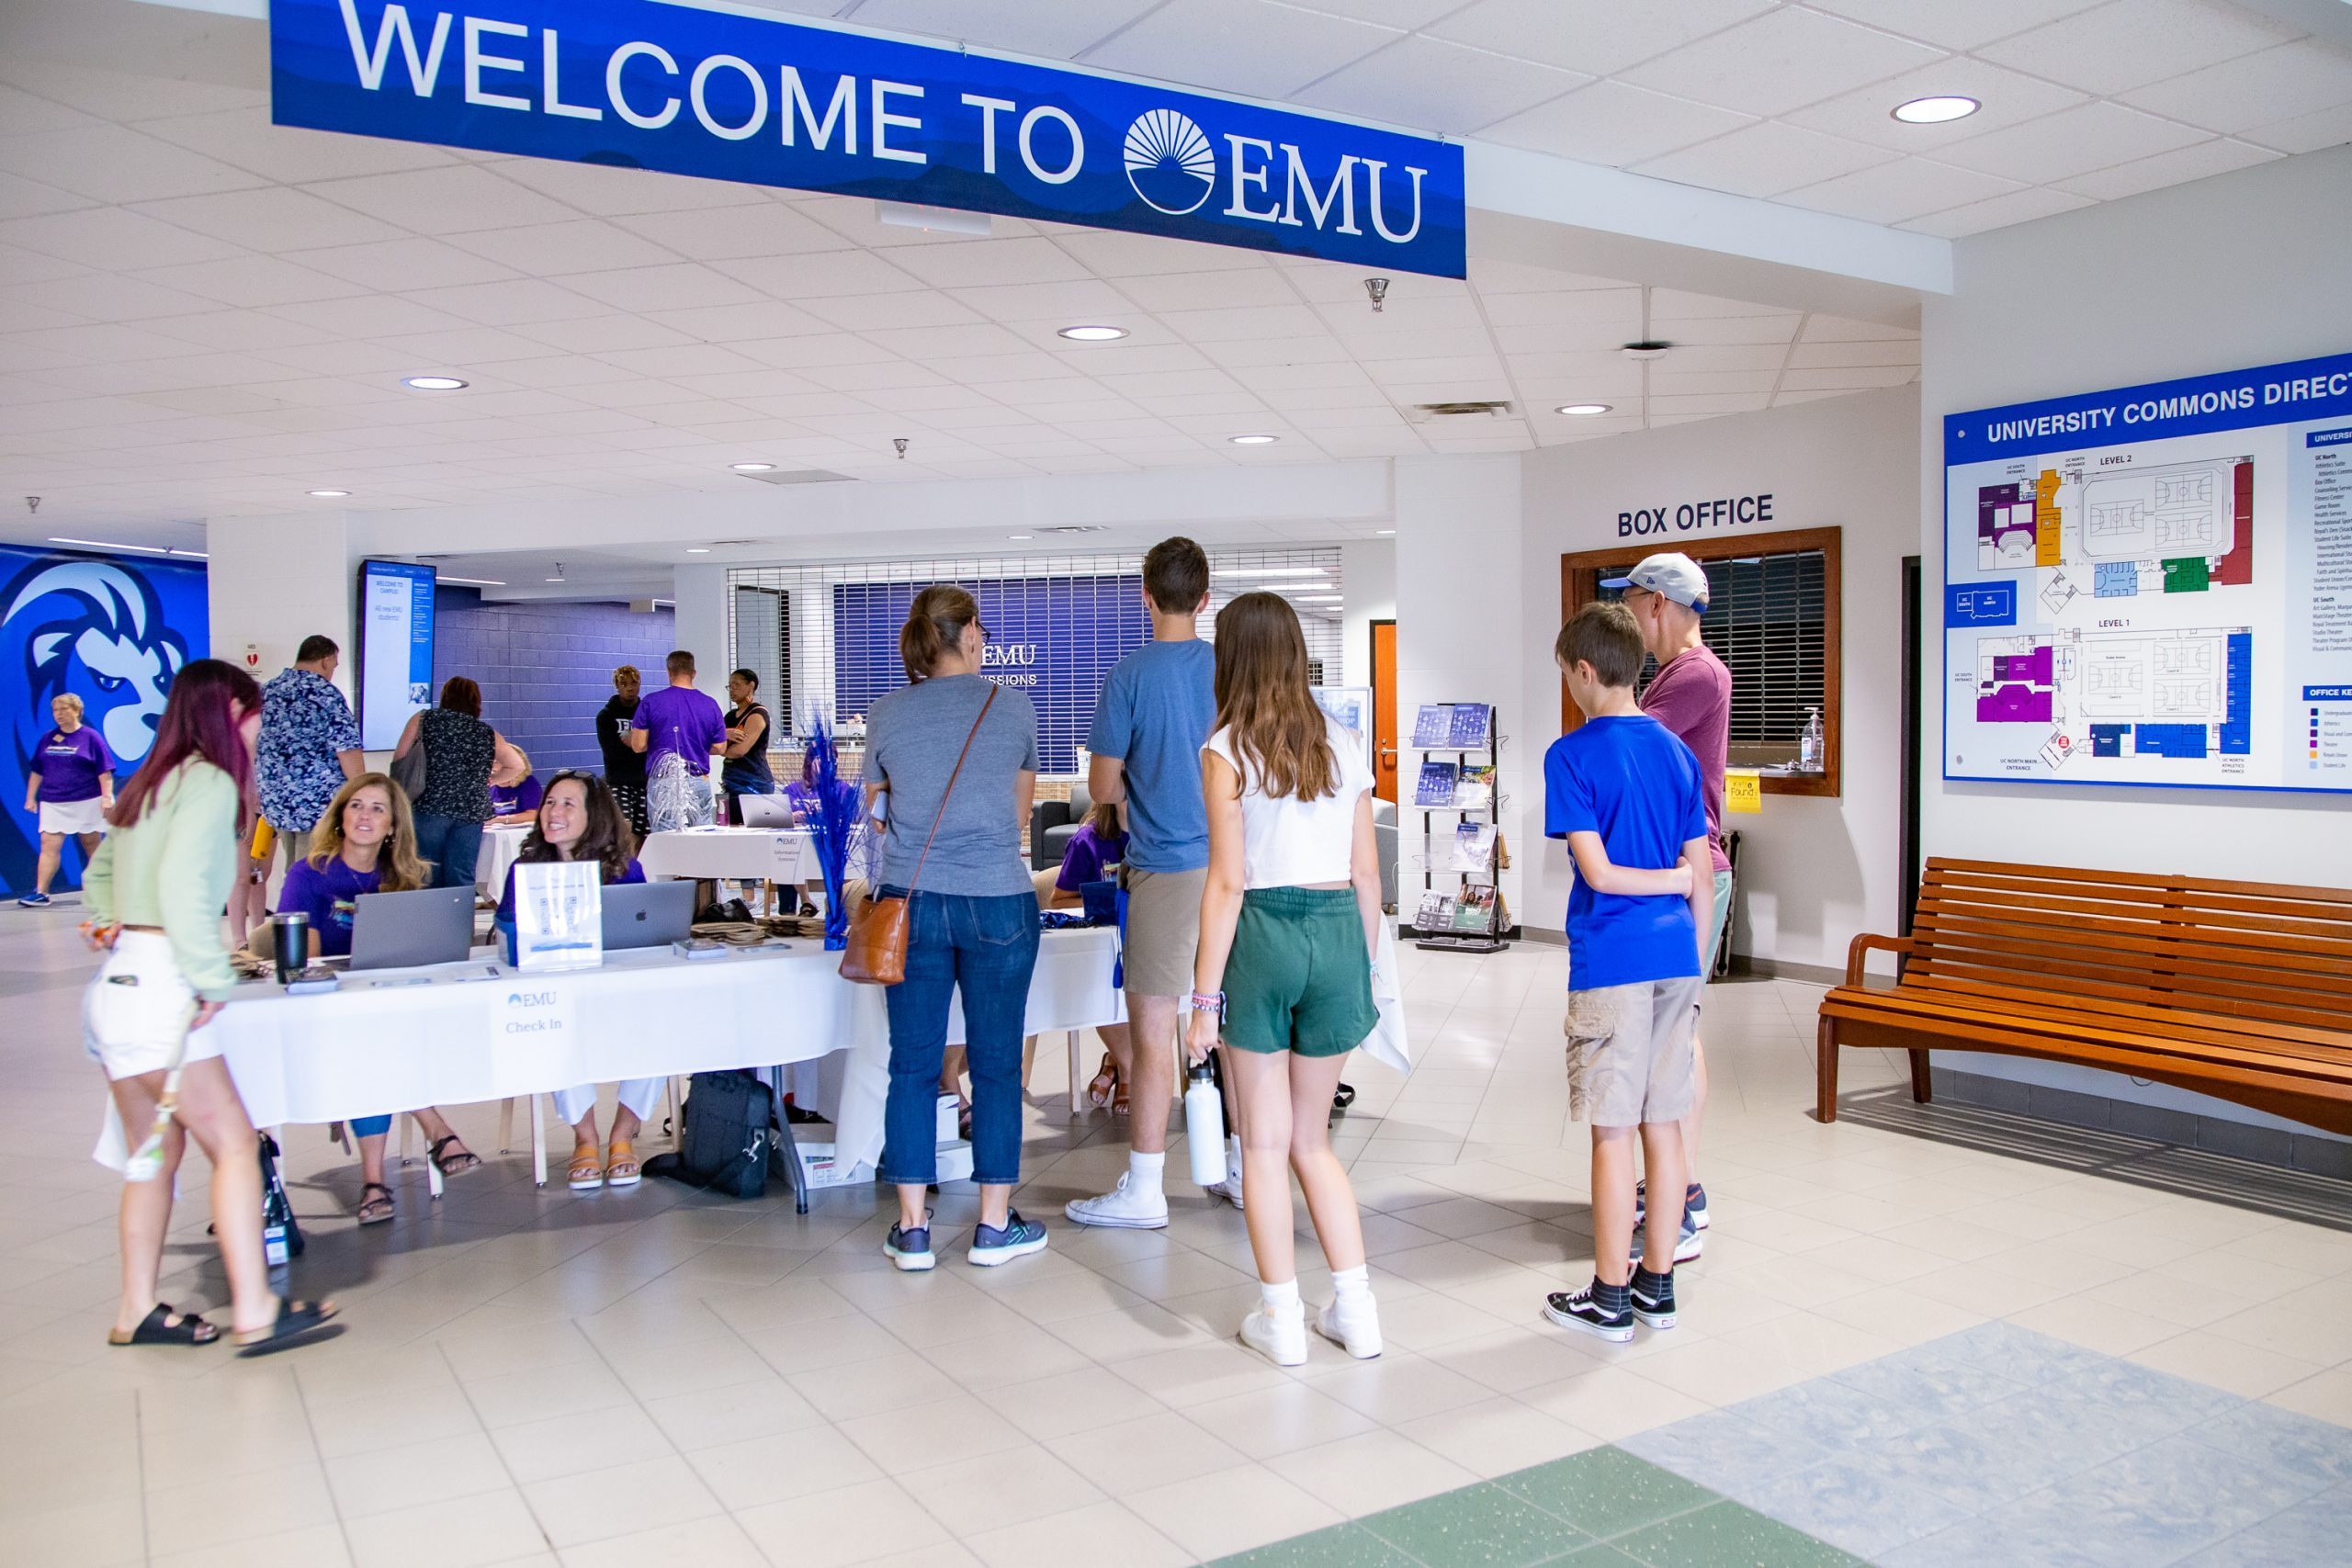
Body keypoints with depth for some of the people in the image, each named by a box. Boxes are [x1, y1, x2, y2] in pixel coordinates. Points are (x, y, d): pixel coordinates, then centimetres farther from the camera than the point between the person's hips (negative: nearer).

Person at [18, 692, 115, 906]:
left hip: (86, 802, -3)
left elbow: (105, 772, -5)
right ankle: (40, 892, -9)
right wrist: (30, 797, 12)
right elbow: (36, 772, 16)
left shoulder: (91, 737, -2)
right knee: (49, 845, -6)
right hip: (53, 804, 3)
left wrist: (107, 797, -13)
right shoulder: (48, 739, 10)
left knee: (91, 845, 8)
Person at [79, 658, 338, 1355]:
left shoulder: (151, 784, 18)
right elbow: (182, 885, -21)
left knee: (156, 1153, 15)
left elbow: (100, 872, 28)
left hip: (114, 984, 10)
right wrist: (212, 981, -18)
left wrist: (107, 925, 15)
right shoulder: (210, 782, -10)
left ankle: (138, 1311, 22)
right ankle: (254, 1313, -8)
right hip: (157, 988, -10)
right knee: (236, 1143, -7)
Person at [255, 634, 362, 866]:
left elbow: (253, 748, 17)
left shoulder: (266, 691, 10)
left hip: (275, 803, 7)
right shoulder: (326, 694, -11)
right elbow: (347, 751, -14)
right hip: (320, 804, -7)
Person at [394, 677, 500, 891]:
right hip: (471, 813, 2)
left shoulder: (423, 719, 9)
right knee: (461, 881, 1)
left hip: (430, 806, -1)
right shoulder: (488, 735, 13)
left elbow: (399, 757, 6)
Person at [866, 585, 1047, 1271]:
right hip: (998, 904, -1)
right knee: (996, 1063, 7)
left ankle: (912, 1229, 14)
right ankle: (995, 1225, 15)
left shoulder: (886, 715, 2)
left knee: (913, 1064, 8)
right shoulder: (1012, 706, 0)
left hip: (911, 902, 2)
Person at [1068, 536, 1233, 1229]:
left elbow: (1103, 788, -5)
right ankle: (1246, 1167, 24)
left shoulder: (1131, 675, -9)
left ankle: (1143, 1192, 8)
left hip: (1166, 871, -5)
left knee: (1152, 1032, 1)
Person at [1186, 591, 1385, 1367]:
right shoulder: (1345, 745, 7)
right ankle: (1356, 1309, 20)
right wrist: (1365, 970, 19)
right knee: (1313, 1138, 19)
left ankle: (1281, 1320, 18)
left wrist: (1205, 999, -7)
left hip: (1262, 934, -4)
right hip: (1338, 931, 4)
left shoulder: (1227, 751, -6)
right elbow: (1366, 874, 8)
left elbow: (1227, 882, -10)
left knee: (1266, 1141, 9)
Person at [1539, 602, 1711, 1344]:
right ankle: (1657, 1284, 22)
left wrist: (1667, 879, -1)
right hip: (1675, 958, 6)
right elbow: (1700, 873, 9)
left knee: (1613, 1130, 2)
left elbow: (1597, 871, -15)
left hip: (1610, 962, -6)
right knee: (1663, 1124, 12)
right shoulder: (1675, 749, 9)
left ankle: (1610, 1298, 12)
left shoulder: (1572, 755, -9)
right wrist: (1686, 919, 16)